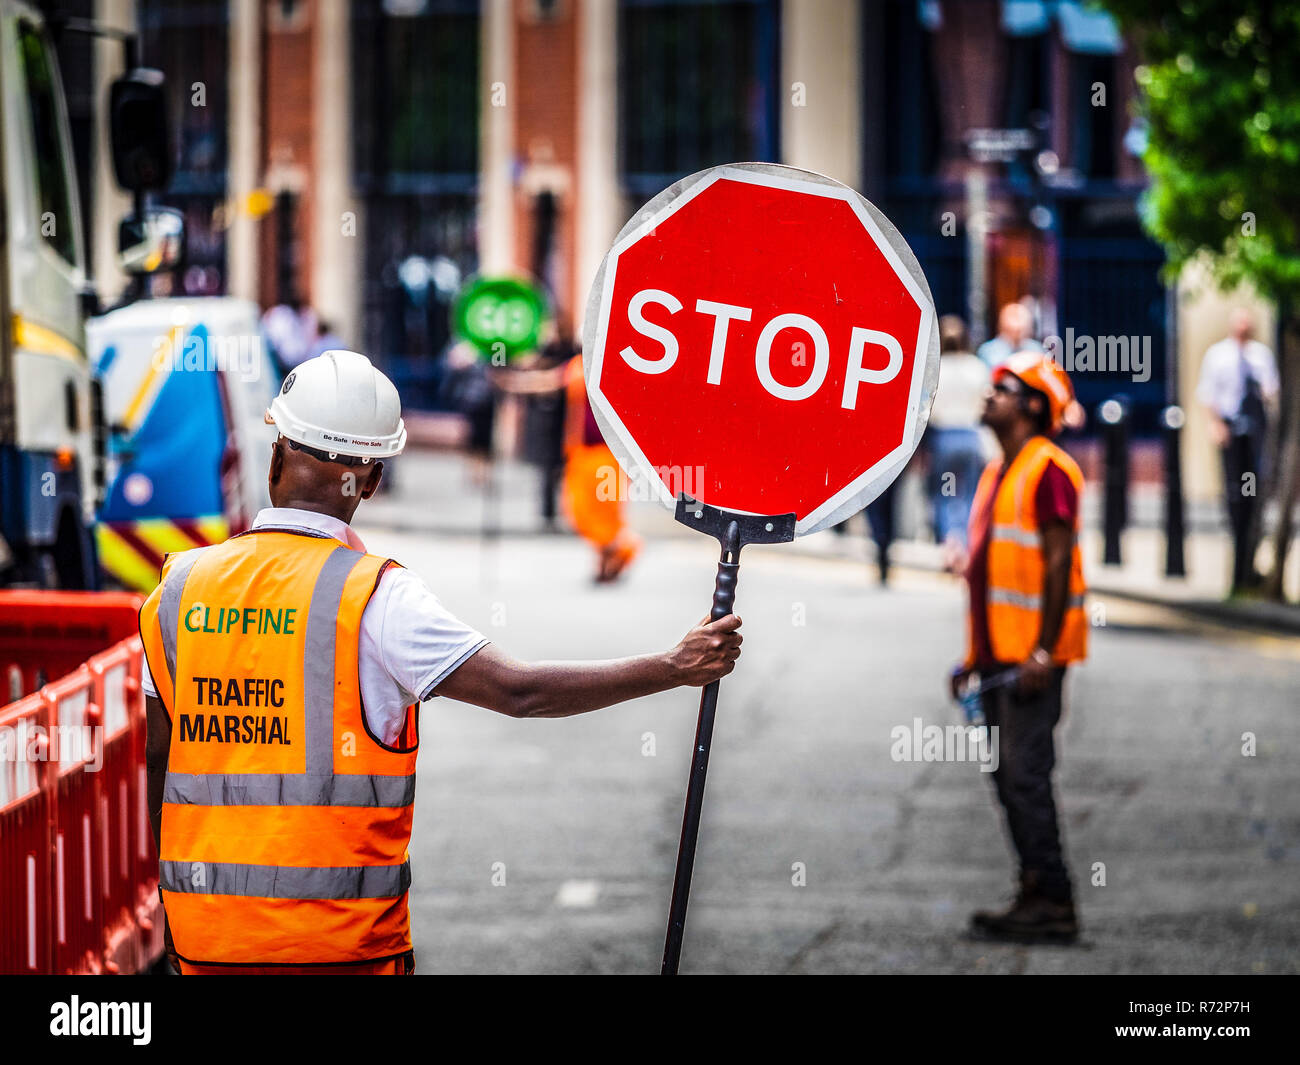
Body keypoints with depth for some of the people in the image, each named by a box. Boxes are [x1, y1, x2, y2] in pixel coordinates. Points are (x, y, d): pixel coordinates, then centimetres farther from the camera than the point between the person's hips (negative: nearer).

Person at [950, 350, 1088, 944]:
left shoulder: (1048, 470, -11)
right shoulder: (998, 472, 19)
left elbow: (1059, 561, -17)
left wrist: (1043, 651, -22)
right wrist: (975, 655, 21)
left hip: (1033, 654, -9)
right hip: (999, 653, 10)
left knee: (1026, 773, -11)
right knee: (1009, 776, 9)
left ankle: (1052, 903, -9)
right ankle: (1036, 893, 13)